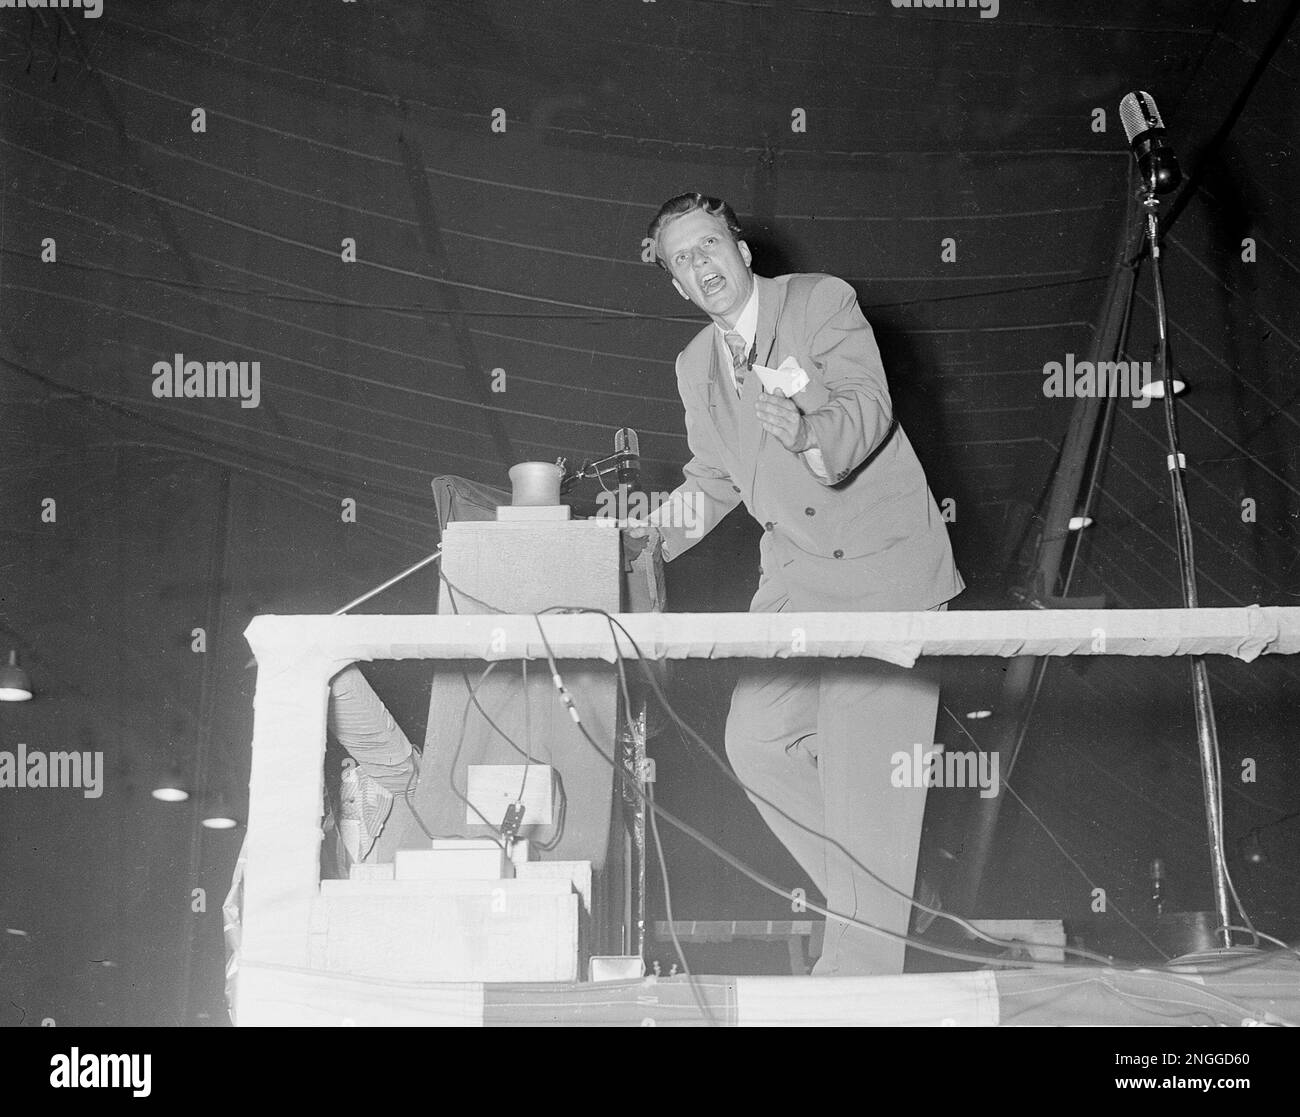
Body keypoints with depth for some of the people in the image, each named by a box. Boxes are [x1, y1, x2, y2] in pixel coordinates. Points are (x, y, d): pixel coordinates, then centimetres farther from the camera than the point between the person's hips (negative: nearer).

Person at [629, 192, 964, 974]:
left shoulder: (823, 301, -5)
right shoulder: (696, 366, 13)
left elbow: (870, 405, -19)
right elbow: (715, 479, 23)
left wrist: (809, 432, -39)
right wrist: (660, 530, 4)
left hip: (883, 564, -6)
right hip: (799, 579, 6)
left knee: (865, 762, -11)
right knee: (756, 742, -4)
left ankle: (864, 959, -4)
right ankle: (871, 890, 15)